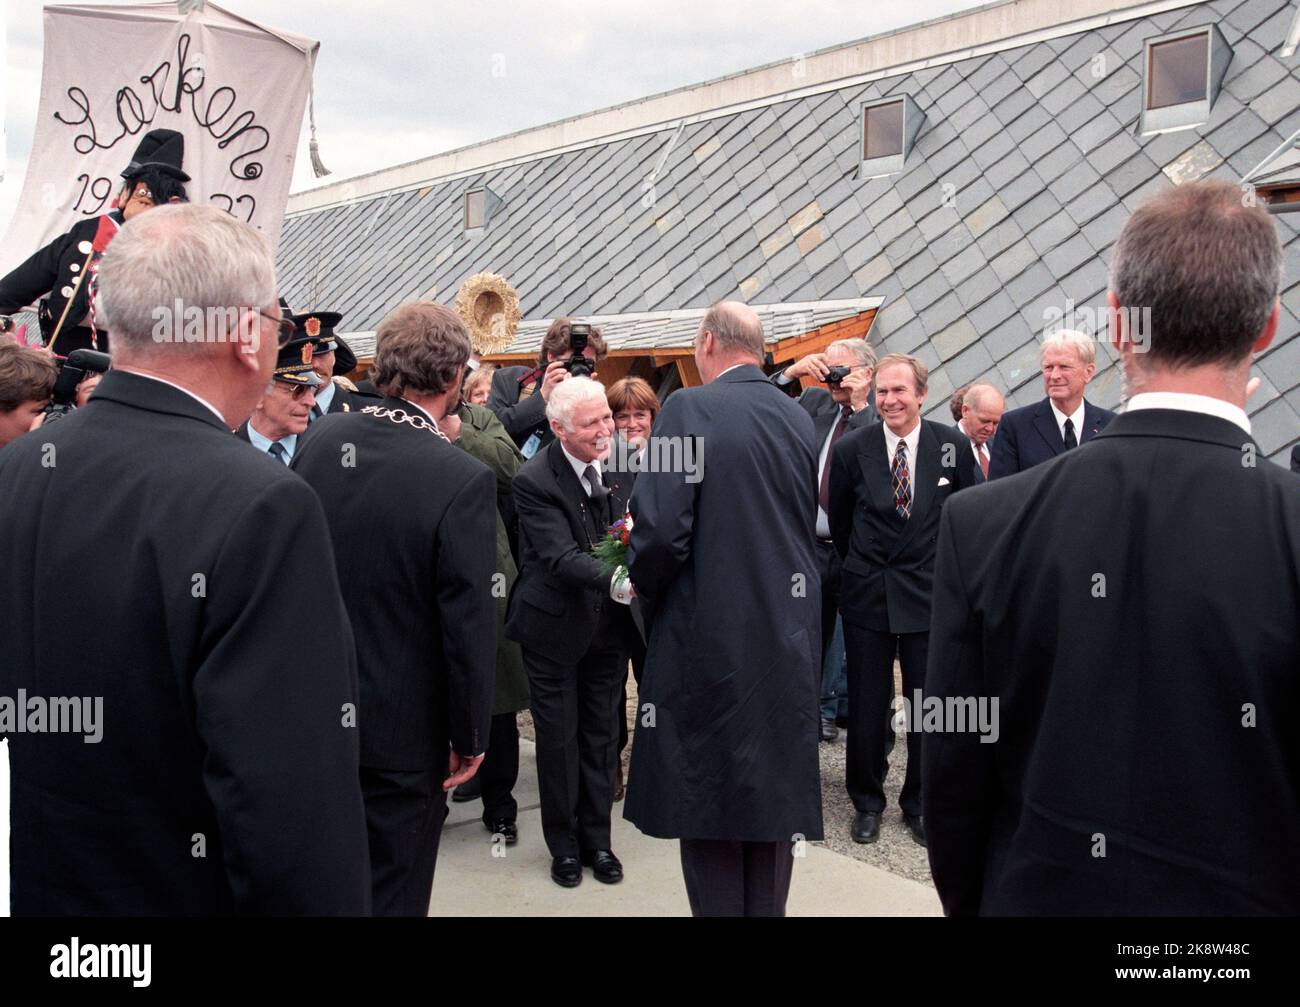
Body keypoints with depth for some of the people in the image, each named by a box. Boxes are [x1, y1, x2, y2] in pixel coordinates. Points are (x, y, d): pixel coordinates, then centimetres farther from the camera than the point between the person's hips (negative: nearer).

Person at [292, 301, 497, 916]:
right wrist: (469, 737, -6)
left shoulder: (320, 440, -5)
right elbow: (469, 626, -18)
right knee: (391, 893, 12)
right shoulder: (462, 480, -22)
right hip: (402, 728, -5)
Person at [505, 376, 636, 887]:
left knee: (601, 736, 15)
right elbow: (561, 557, -30)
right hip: (555, 628, -4)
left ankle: (597, 839, 31)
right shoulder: (534, 481, -21)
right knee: (559, 740, 10)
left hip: (609, 626, 4)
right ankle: (564, 845, 28)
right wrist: (618, 581, -45)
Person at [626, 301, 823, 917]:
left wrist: (645, 590, 0)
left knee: (705, 794, 8)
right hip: (788, 636, 6)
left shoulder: (690, 410, -12)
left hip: (709, 634, -5)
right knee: (773, 791, 17)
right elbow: (807, 525, 11)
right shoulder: (800, 420, 5)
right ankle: (767, 907, 29)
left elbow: (660, 531, -19)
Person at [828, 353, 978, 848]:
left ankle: (920, 803, 26)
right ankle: (867, 801, 25)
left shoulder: (953, 445, -3)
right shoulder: (851, 448, -4)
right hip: (867, 595, 0)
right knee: (866, 705, 7)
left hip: (929, 592, 0)